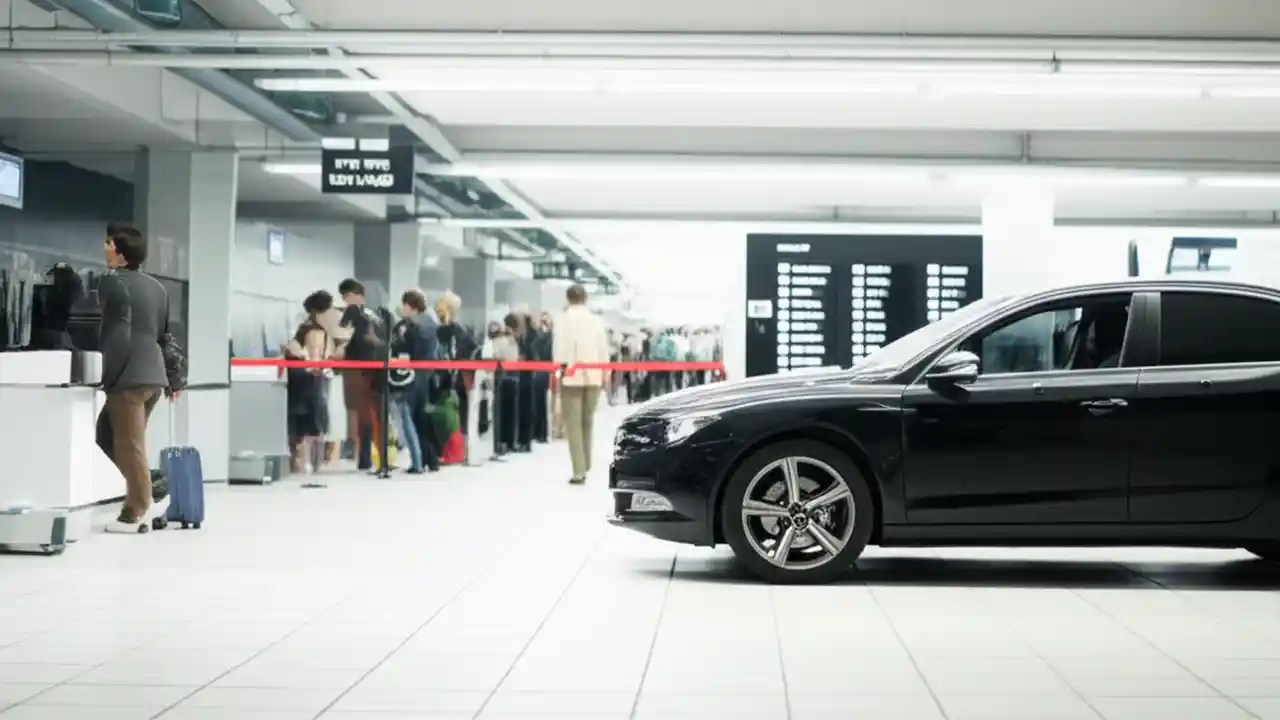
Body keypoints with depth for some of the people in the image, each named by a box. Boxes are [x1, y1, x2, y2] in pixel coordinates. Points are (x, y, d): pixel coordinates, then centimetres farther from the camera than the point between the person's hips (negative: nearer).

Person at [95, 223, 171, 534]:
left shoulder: (113, 282, -8)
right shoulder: (155, 286, 17)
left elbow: (116, 334, -16)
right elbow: (163, 334, 20)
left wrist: (105, 375, -12)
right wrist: (175, 378, 22)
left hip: (129, 376, -9)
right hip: (152, 373, 9)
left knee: (130, 446, -2)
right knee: (109, 436, 19)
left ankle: (136, 515, 3)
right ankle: (143, 497, 13)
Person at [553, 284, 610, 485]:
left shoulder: (564, 319, -4)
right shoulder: (596, 320, 4)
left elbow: (559, 349, -9)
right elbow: (604, 349, 4)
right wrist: (605, 375, 12)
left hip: (571, 376, -3)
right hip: (593, 376, 3)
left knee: (574, 424, -2)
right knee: (587, 422, 16)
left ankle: (579, 471, -8)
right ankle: (585, 466, 20)